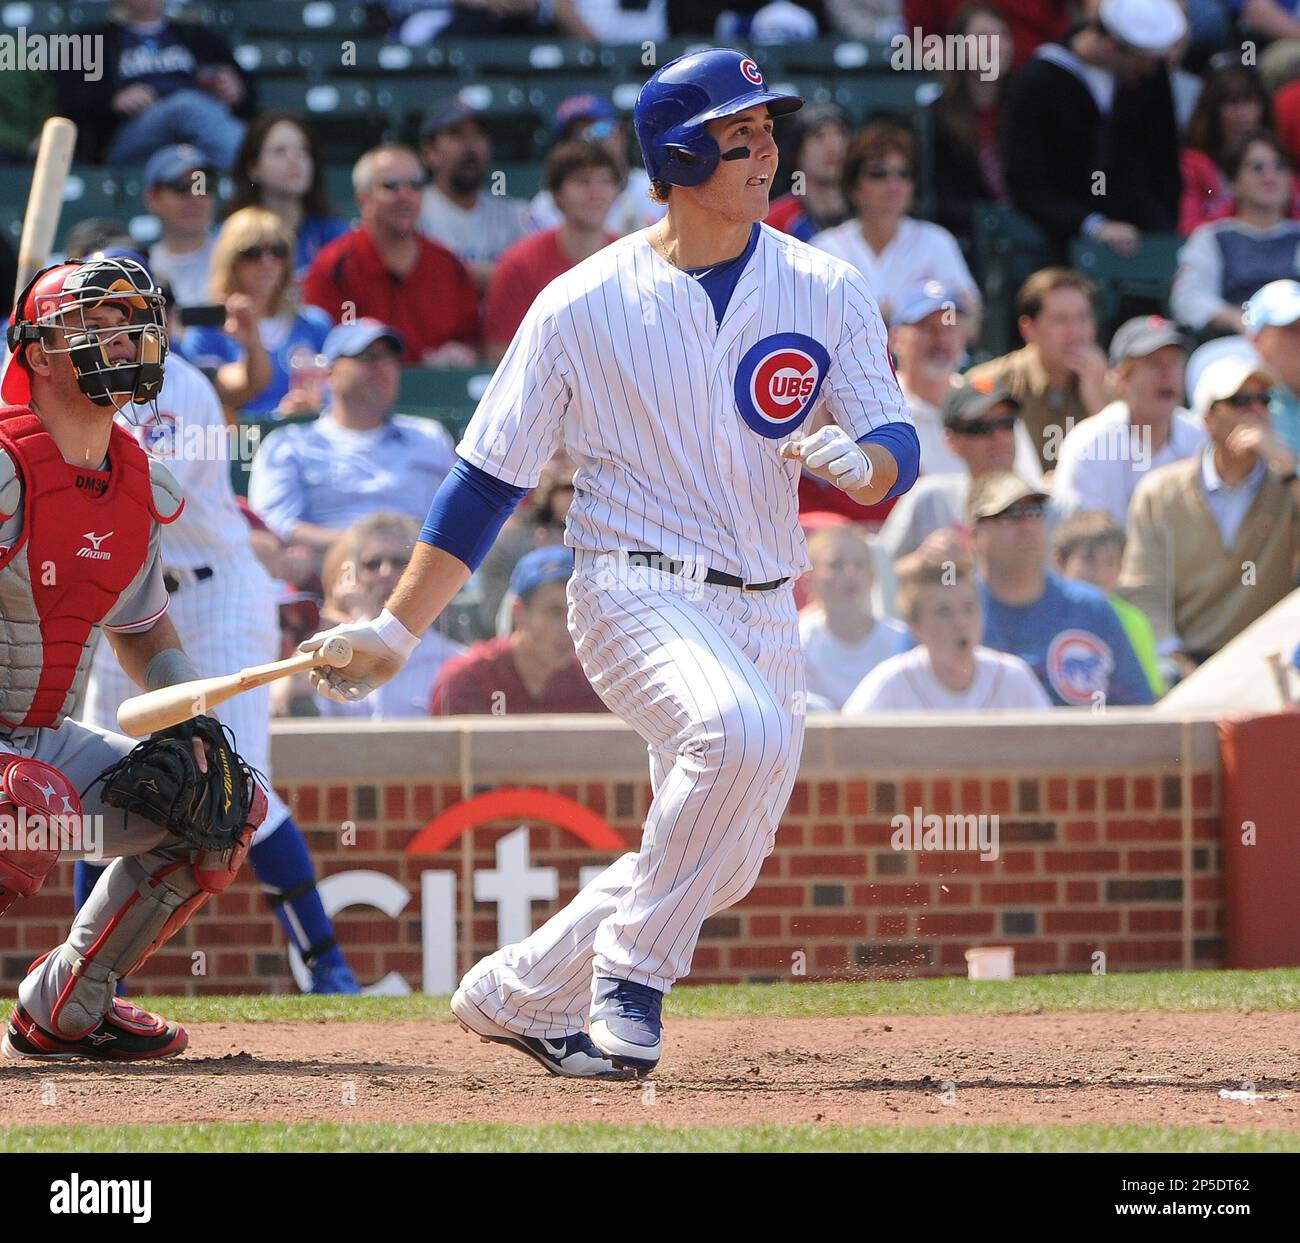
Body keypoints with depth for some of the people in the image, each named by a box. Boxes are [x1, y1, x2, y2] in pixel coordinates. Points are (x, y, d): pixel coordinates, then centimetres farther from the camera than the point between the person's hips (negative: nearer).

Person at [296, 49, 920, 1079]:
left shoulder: (827, 292, 3)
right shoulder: (583, 305, -4)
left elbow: (896, 451, -3)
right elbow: (488, 480, 1)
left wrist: (861, 461, -28)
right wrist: (395, 630, -2)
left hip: (763, 609, 5)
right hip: (633, 588, -5)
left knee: (725, 863, 4)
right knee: (745, 727, -33)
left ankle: (518, 994, 26)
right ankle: (631, 978, -18)